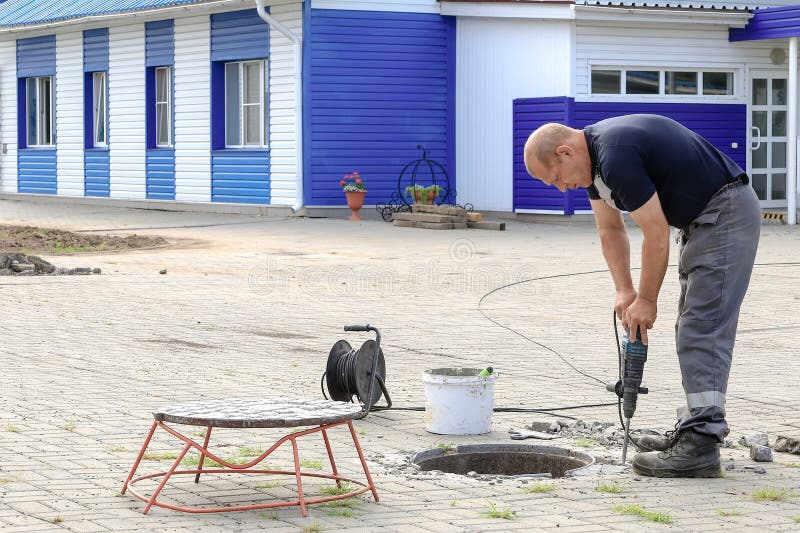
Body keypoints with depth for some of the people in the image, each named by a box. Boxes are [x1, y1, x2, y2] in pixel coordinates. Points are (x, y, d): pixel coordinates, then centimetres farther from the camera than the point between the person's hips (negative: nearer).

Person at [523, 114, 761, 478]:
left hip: (726, 213, -11)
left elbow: (657, 235, -21)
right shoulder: (594, 156, 6)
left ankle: (701, 448, -16)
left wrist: (646, 301, -10)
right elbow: (611, 230, 15)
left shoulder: (617, 157, -26)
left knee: (703, 330, -14)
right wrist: (624, 291, 5)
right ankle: (695, 431, 17)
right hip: (701, 219, 11)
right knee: (692, 329, 12)